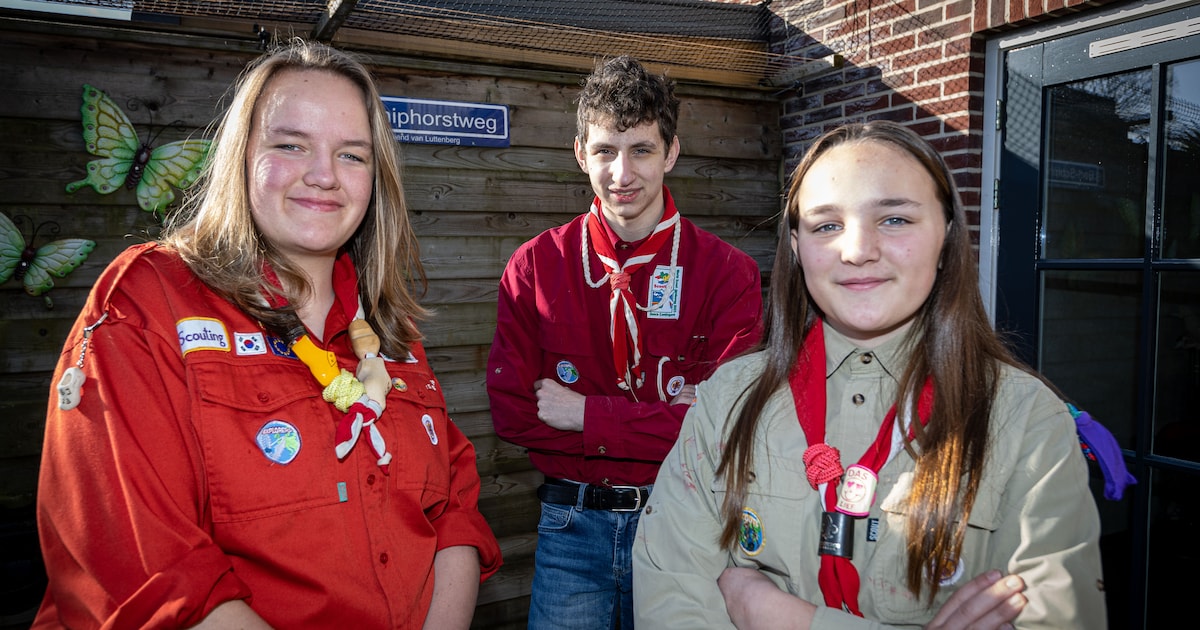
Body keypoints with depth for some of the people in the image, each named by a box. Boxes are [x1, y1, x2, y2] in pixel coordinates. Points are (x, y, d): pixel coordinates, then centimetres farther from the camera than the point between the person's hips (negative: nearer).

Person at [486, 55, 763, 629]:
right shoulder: (535, 266, -3)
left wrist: (584, 414, -16)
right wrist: (666, 423, -15)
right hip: (571, 522, 1)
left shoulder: (729, 273, -7)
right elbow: (511, 411, -9)